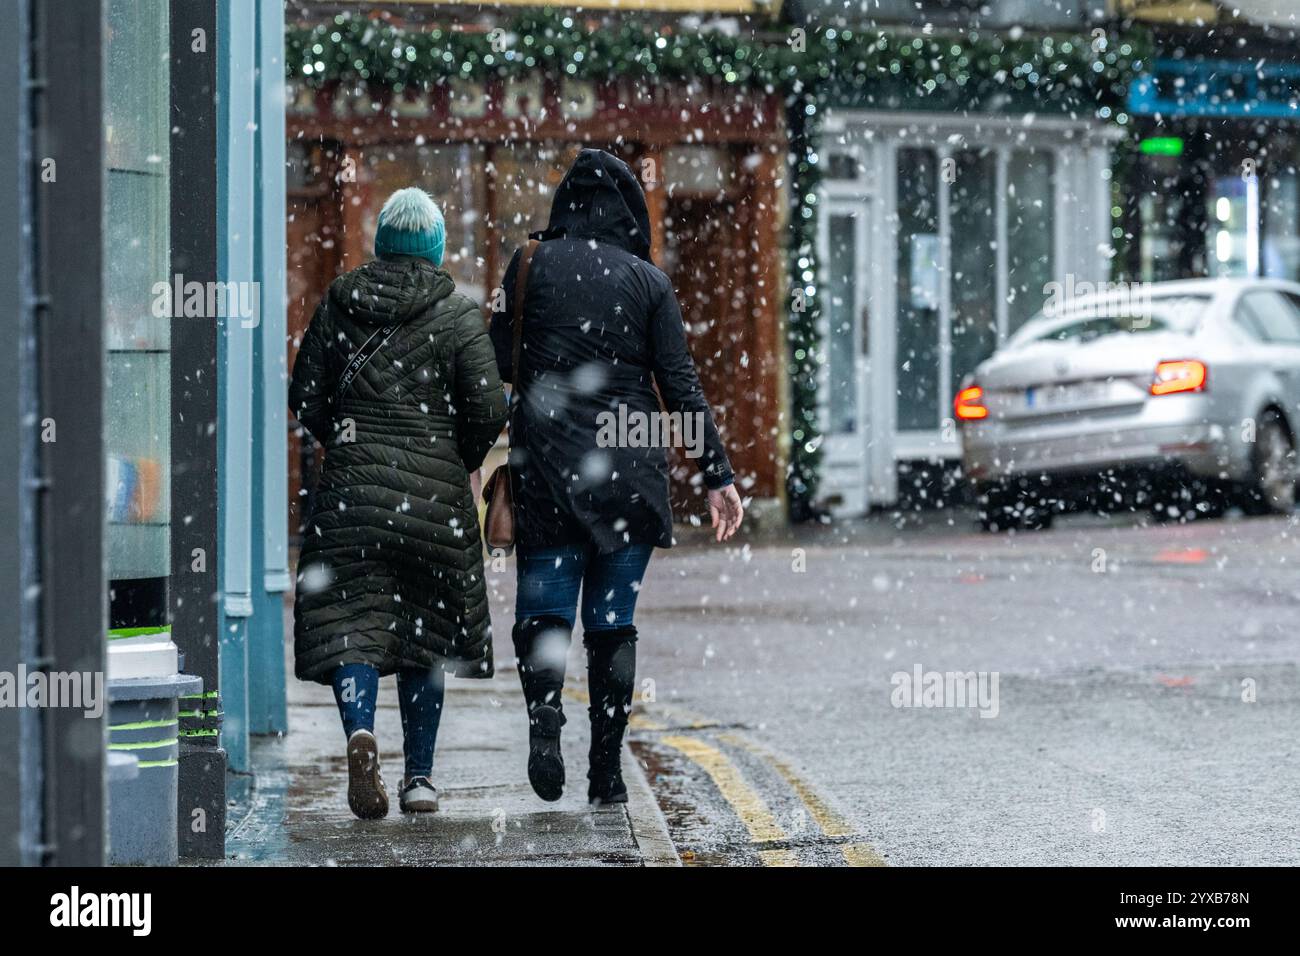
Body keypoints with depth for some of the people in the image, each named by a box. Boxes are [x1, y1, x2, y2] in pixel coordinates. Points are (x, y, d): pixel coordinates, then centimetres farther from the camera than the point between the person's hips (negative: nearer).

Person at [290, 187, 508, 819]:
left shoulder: (340, 304, 4)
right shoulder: (459, 314, -2)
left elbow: (306, 398, 5)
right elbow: (489, 410, -7)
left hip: (354, 484, 0)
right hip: (435, 493, 0)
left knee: (350, 619, -1)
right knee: (426, 626, 11)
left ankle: (360, 729, -29)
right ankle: (419, 777, 12)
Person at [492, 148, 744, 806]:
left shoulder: (529, 266, 2)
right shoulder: (648, 280, 2)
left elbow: (498, 365, 0)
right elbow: (680, 383, 0)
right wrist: (716, 474, 2)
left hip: (546, 459, -1)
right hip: (630, 466, 1)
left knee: (543, 606, 4)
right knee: (613, 621, 8)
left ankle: (544, 708, -26)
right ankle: (606, 771, 5)